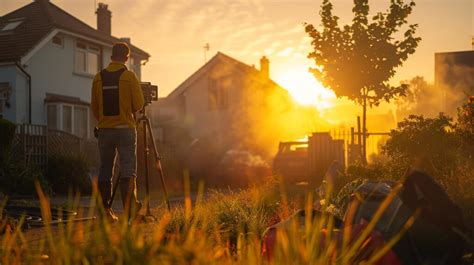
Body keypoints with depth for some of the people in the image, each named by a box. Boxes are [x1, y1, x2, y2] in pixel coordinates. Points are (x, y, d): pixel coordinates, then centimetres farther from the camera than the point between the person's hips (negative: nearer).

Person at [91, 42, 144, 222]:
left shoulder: (98, 78, 6)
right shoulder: (129, 76, -5)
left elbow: (94, 107, 9)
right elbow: (139, 104, -6)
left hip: (104, 130, 4)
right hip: (125, 129, -4)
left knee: (105, 170, 10)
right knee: (128, 170, -3)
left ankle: (106, 212, 11)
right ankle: (129, 209, -13)